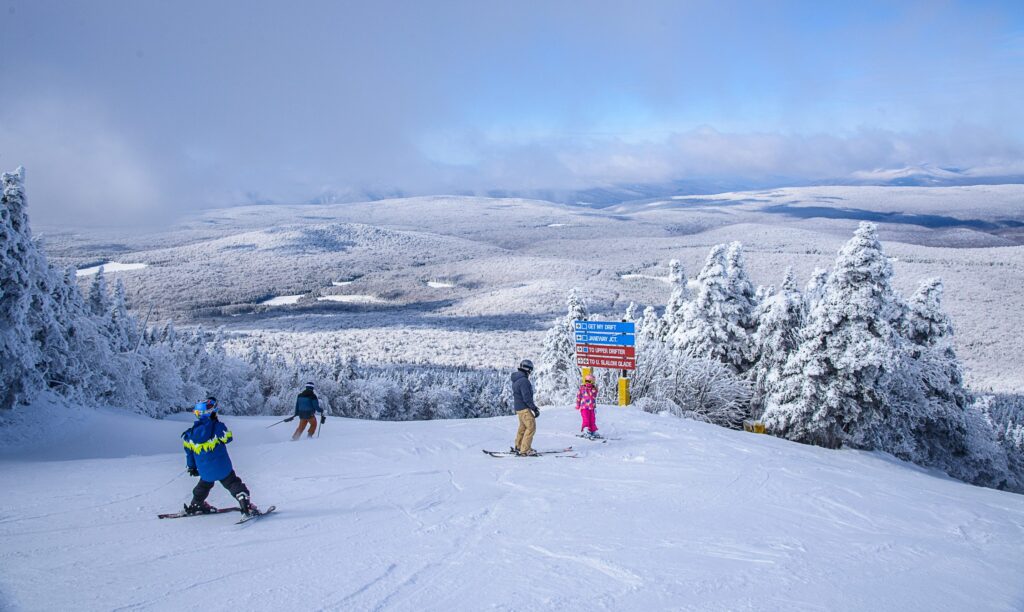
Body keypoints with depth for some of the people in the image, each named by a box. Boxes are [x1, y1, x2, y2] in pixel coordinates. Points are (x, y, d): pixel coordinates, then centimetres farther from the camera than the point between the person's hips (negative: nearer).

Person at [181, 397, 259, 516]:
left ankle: (195, 505, 43)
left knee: (204, 486, 29)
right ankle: (245, 504, -14)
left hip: (205, 471, 4)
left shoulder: (190, 434, 1)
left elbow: (189, 452, 11)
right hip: (222, 468, -4)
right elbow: (228, 438, -2)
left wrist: (191, 467, 24)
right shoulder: (217, 426, -14)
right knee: (233, 484, 0)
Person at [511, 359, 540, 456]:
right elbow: (527, 397, -24)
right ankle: (525, 450, -9)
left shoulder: (516, 380, 12)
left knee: (523, 427, 21)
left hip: (518, 407, 10)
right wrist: (534, 408, -18)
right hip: (524, 408, -10)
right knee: (531, 427, -8)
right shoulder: (523, 381, -20)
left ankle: (518, 447, 31)